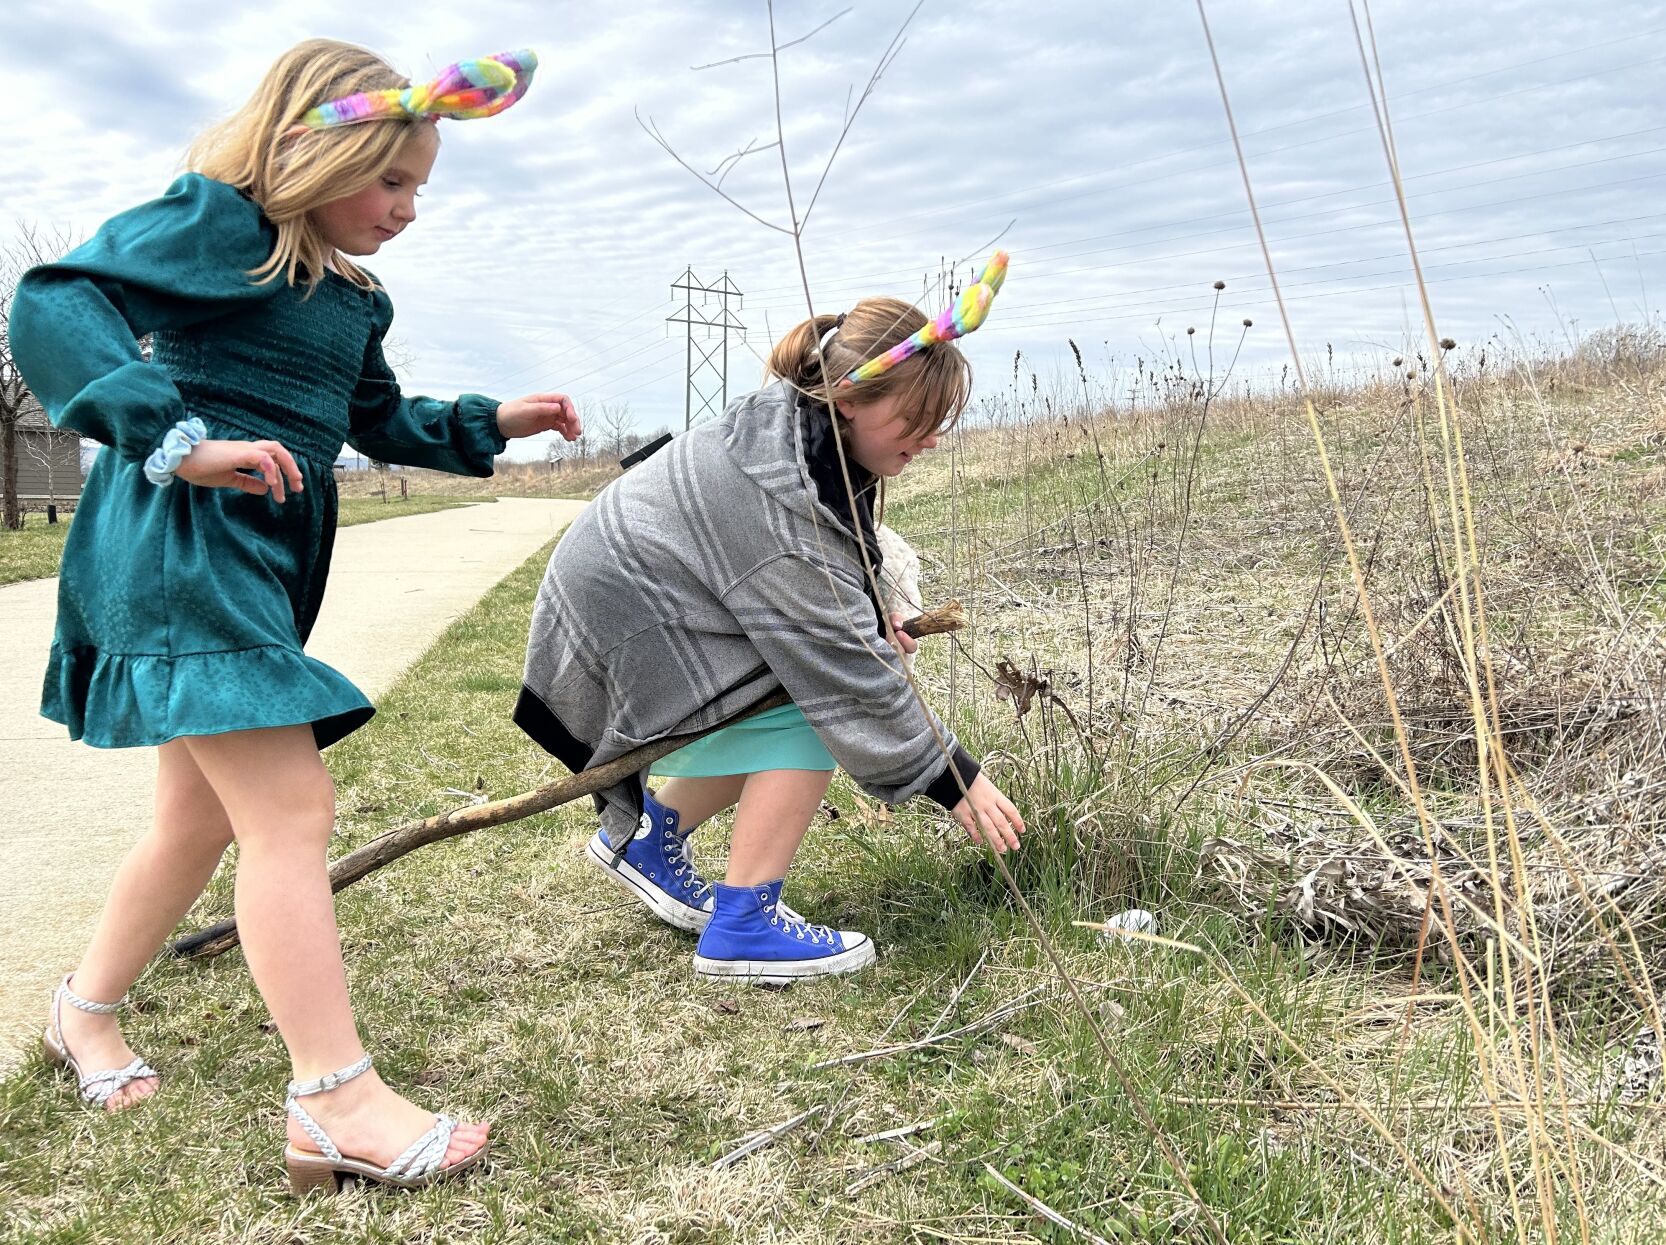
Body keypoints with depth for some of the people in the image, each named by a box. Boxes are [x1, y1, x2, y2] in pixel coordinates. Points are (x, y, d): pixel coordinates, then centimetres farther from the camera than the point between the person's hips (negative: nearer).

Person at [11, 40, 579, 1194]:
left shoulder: (349, 294, 18)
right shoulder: (215, 222, -8)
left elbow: (379, 419, 31)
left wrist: (491, 424, 19)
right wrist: (178, 438, -30)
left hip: (262, 559, 10)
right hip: (180, 546, -10)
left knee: (204, 818, 18)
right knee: (291, 809, -15)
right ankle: (338, 1106, -11)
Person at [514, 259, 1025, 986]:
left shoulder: (801, 425, -3)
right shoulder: (785, 501, -32)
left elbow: (840, 561, 16)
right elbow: (849, 670, -28)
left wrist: (872, 613, -1)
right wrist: (953, 778, -21)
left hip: (625, 588, 10)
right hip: (620, 633, -10)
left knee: (782, 714, 13)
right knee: (809, 721, -14)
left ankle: (648, 840, 27)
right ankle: (743, 927, -7)